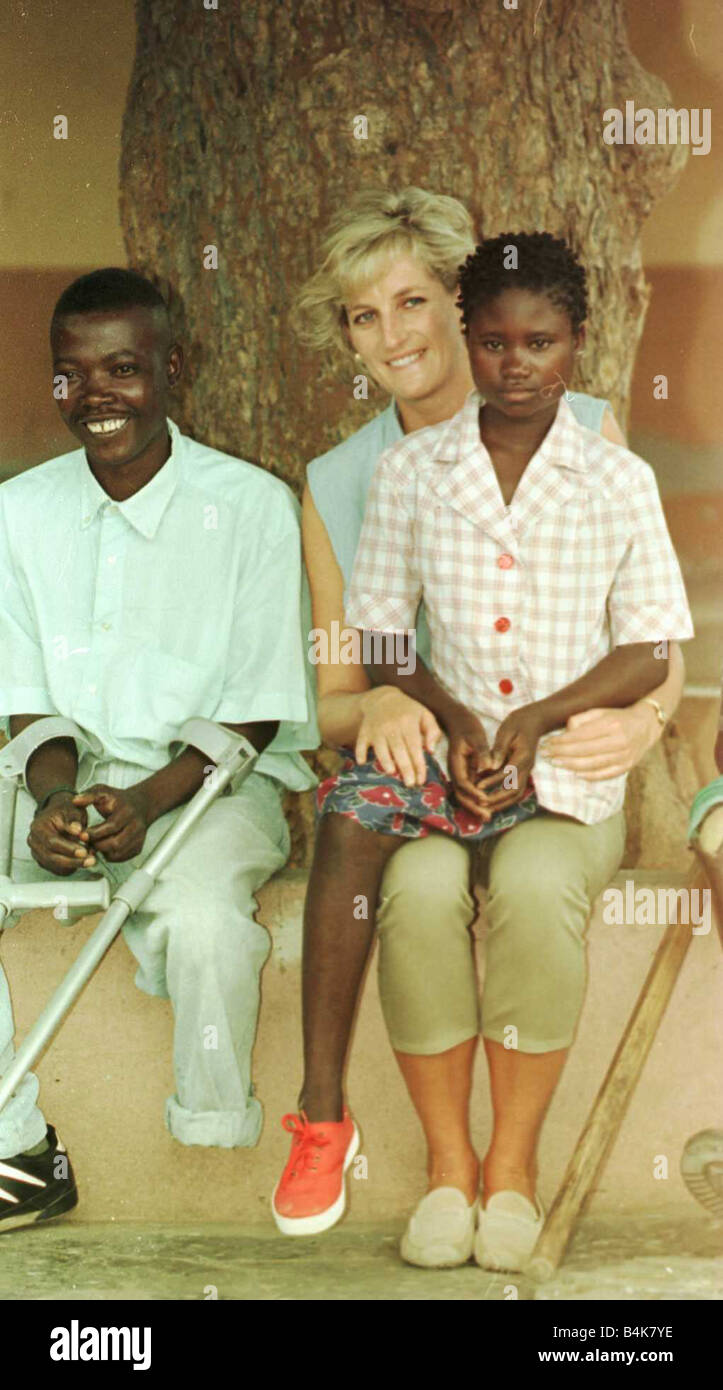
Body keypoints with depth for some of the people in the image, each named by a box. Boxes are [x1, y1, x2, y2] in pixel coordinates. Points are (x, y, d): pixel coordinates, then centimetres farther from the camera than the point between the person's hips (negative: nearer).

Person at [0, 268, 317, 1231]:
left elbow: (255, 715, -7)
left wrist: (145, 803, -22)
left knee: (203, 915, -35)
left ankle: (217, 1154, -11)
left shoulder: (252, 507, -8)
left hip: (213, 777, -4)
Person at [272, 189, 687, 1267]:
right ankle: (445, 1157, -12)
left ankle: (512, 1157, -12)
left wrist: (646, 717, -20)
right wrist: (376, 706, -17)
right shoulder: (337, 488, 6)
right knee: (421, 885, -32)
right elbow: (331, 704, 8)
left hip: (565, 768, -1)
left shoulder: (585, 435, 1)